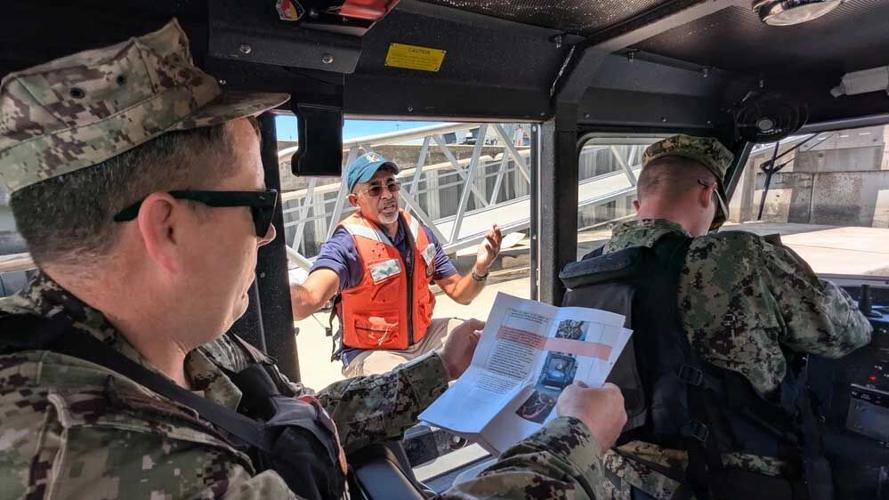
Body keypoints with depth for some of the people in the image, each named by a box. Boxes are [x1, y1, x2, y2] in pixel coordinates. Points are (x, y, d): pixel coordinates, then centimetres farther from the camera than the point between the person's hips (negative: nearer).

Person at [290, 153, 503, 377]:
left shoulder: (420, 233, -1)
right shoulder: (346, 244, -20)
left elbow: (459, 292, 3)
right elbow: (309, 299, -38)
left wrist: (480, 270, -18)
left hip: (423, 336, 6)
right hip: (371, 352, -6)